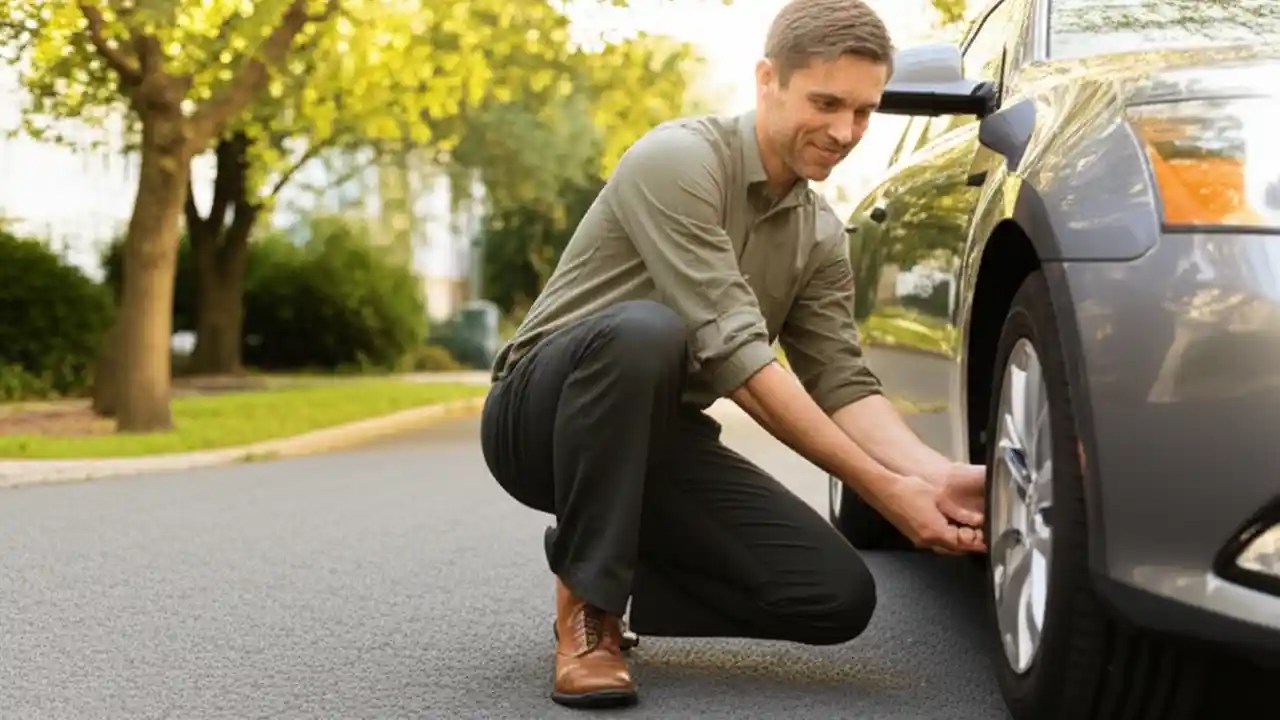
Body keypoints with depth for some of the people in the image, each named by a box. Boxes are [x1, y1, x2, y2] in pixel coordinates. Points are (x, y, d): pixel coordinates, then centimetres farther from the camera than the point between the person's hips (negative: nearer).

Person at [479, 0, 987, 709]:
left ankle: (602, 570, 7)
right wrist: (882, 487, -28)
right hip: (540, 414, -6)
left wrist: (935, 474, -22)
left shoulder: (821, 235, 5)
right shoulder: (680, 158, -19)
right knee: (644, 330, -40)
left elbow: (842, 383, -1)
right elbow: (733, 354, -27)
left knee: (838, 596, -12)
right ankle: (585, 600, -22)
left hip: (659, 438, 6)